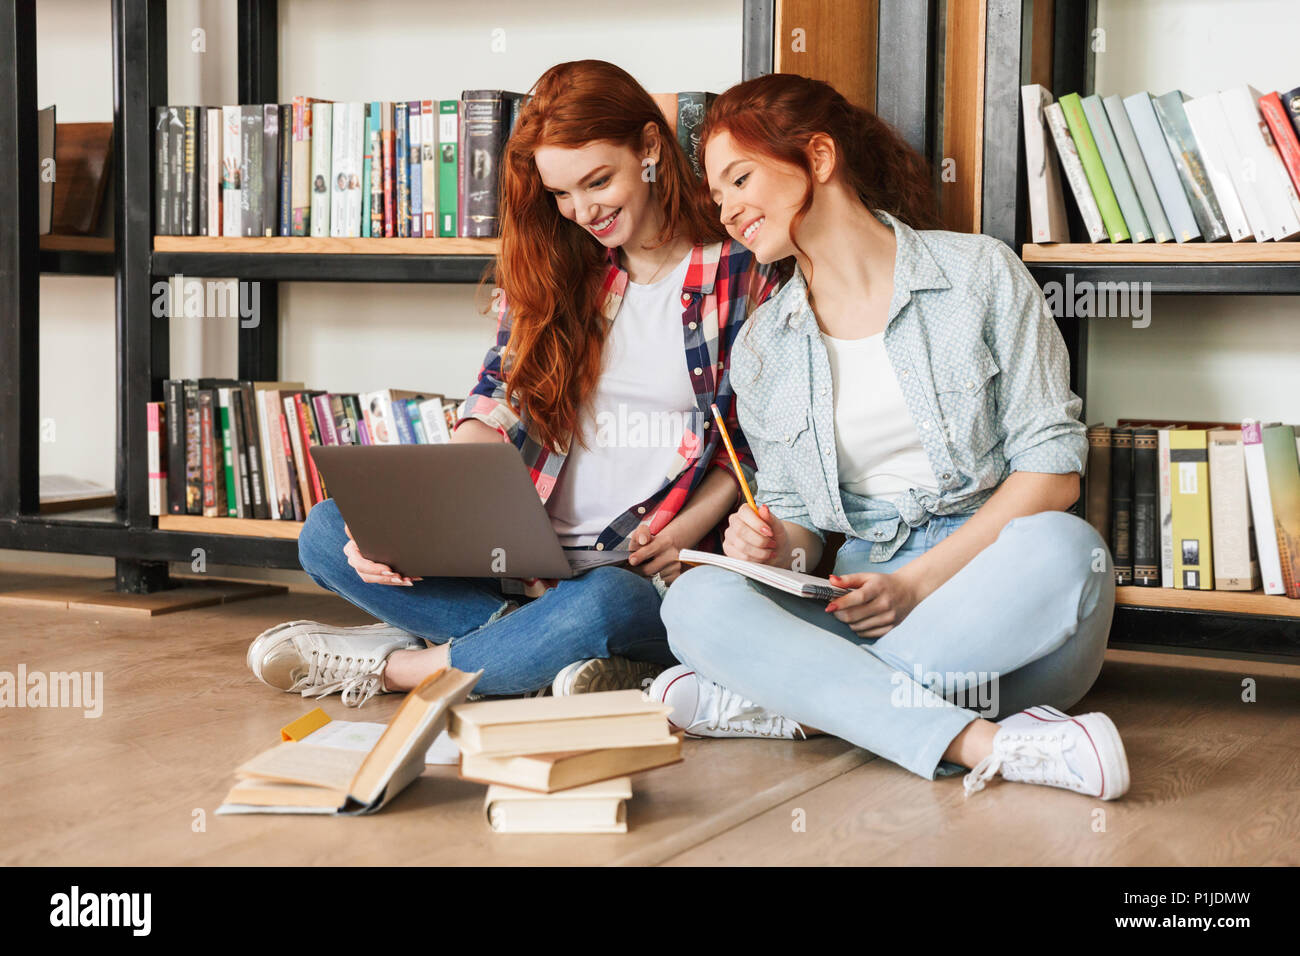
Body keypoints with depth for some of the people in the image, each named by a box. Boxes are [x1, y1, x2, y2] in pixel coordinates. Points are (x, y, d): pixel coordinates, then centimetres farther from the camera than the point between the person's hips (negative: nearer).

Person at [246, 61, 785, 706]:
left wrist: (682, 536, -14)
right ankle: (547, 646, -19)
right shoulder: (552, 271, 11)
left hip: (646, 577, -4)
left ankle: (392, 665, -15)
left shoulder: (739, 276, -2)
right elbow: (495, 408, 1)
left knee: (603, 603, -40)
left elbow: (752, 447, 3)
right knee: (328, 534, -10)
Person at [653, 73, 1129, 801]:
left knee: (1065, 549, -36)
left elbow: (1053, 465, -2)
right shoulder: (762, 348, 14)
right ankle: (981, 745, -37)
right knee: (699, 600, -25)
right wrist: (771, 547, -8)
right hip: (862, 601, 2)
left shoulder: (978, 271, 3)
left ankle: (796, 701, -27)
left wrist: (921, 579, -12)